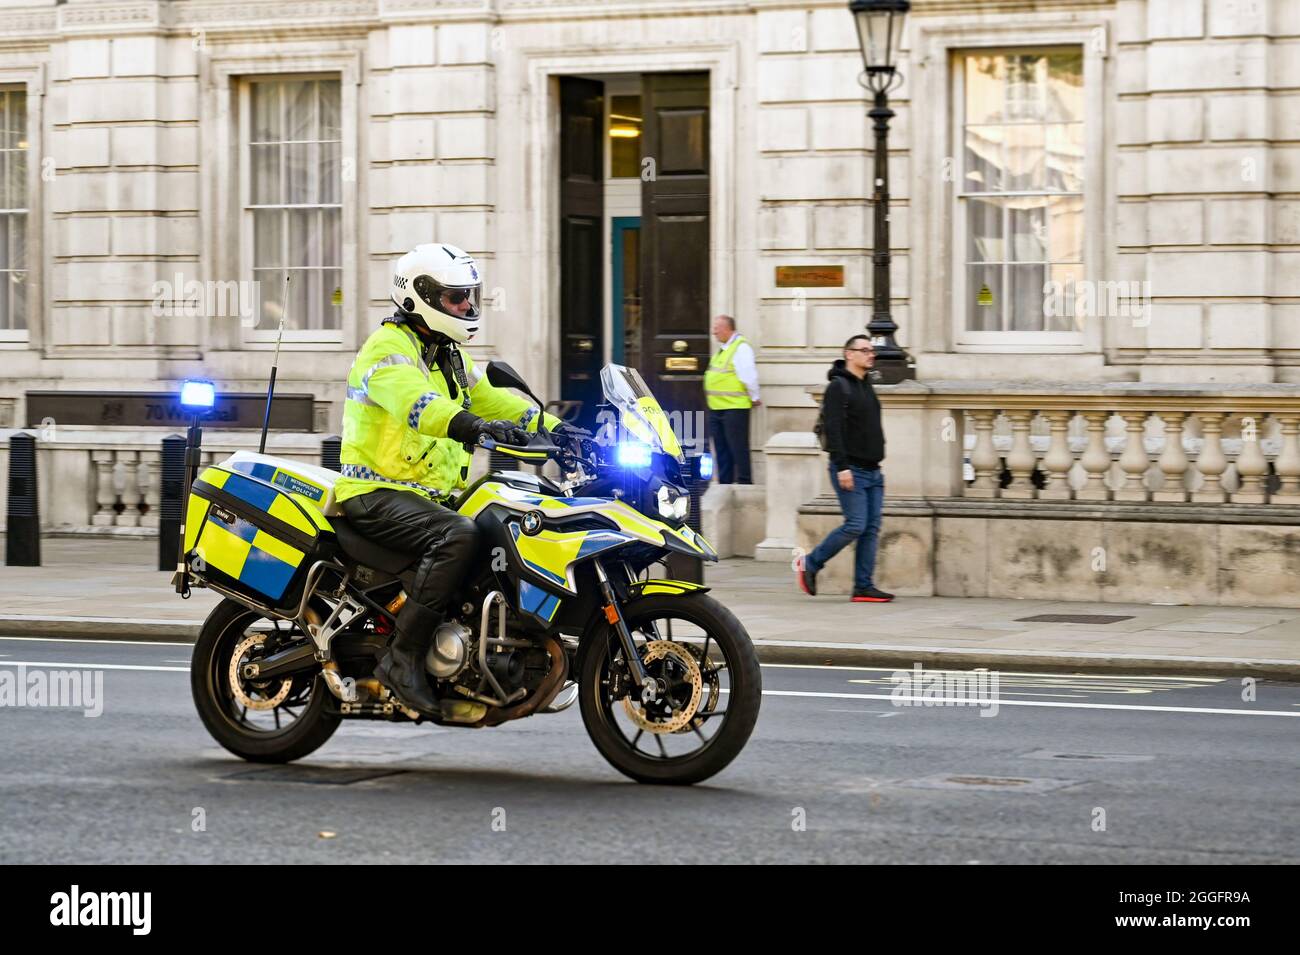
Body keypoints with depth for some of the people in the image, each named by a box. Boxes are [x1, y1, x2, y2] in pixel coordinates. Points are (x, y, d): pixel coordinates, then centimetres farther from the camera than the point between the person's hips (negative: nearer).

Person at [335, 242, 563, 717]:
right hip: (378, 494, -10)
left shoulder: (450, 358, 21)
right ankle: (403, 657, -33)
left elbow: (490, 398, 22)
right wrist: (476, 426, -47)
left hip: (431, 495, 10)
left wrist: (556, 428, 7)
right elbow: (413, 401, -30)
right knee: (458, 536, -34)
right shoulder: (389, 348, -11)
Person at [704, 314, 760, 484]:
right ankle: (724, 482, 17)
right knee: (721, 448, 11)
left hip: (734, 408, -9)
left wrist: (754, 398, -9)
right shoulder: (722, 349, 18)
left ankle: (744, 482, -2)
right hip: (717, 408, 10)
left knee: (738, 447, -6)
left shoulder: (741, 347, -12)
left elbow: (749, 375, -15)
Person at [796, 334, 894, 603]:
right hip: (851, 471, -9)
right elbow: (833, 429, -18)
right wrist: (842, 467, -24)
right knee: (856, 525, -12)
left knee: (872, 529, 2)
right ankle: (810, 564, 4)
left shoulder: (866, 387, 18)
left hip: (872, 471, 9)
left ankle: (864, 587, 3)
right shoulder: (839, 387, -10)